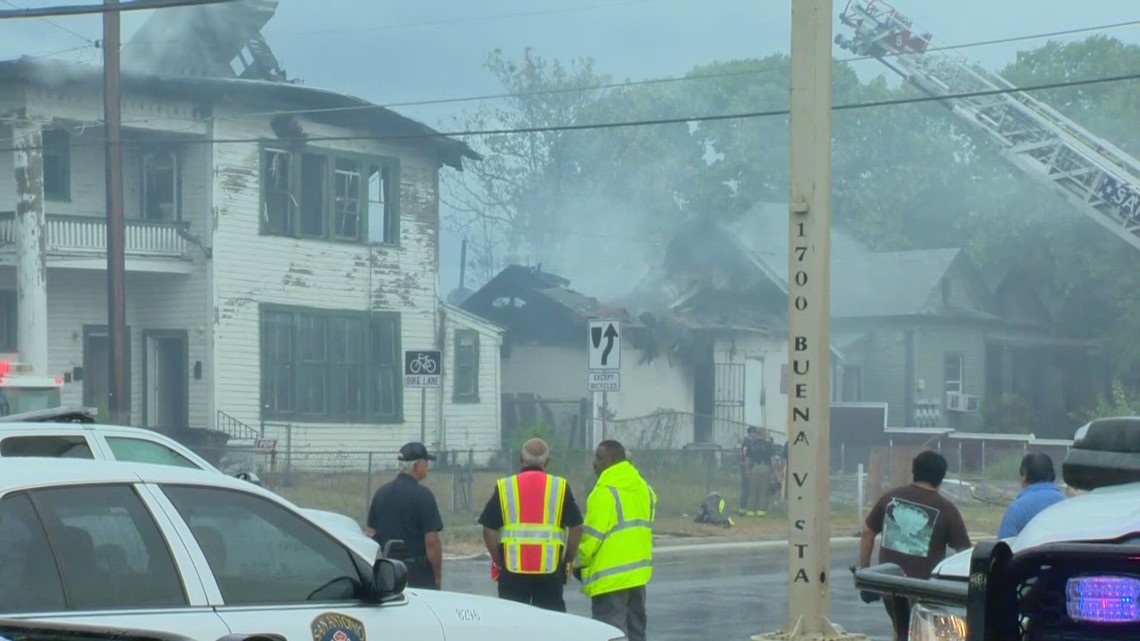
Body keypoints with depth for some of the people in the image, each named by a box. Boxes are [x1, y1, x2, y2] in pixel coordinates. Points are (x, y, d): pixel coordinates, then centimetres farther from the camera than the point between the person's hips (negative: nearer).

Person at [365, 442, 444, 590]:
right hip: (417, 571, -6)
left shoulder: (381, 493, 8)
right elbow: (431, 541, -15)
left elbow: (371, 532, 11)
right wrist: (438, 576, -7)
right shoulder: (422, 495, -12)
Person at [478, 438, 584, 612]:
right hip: (550, 570, 0)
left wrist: (498, 561, 9)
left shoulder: (504, 487, 2)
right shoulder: (560, 487, 3)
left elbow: (489, 529, 1)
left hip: (513, 568, 0)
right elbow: (576, 527, 2)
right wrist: (567, 560, 12)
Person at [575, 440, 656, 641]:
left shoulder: (605, 492, -16)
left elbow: (592, 535, -16)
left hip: (609, 575, -9)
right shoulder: (644, 488, 11)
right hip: (638, 572, 9)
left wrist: (581, 563, -3)